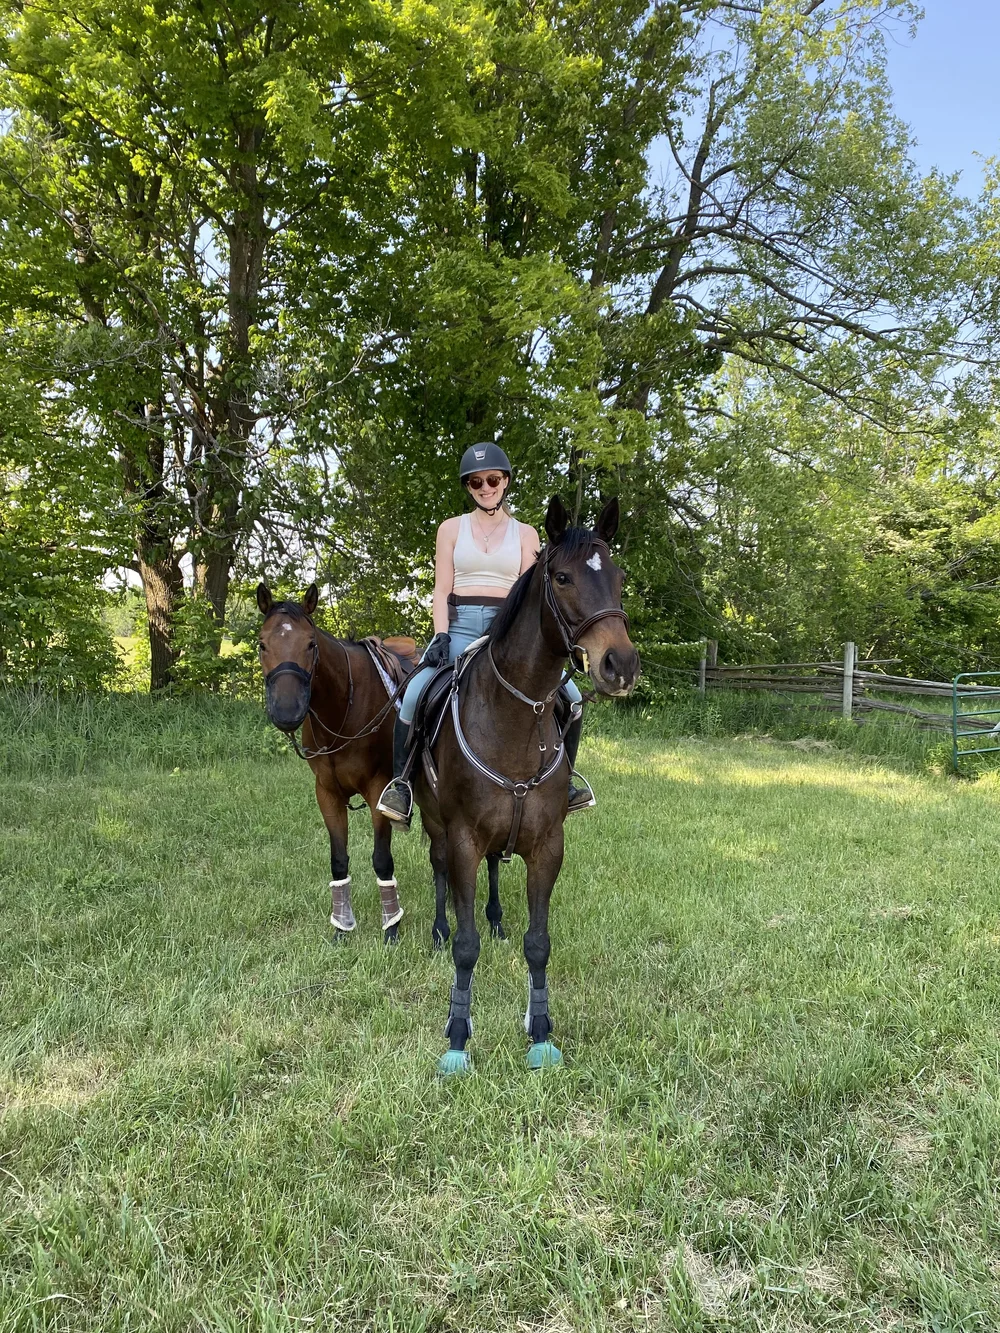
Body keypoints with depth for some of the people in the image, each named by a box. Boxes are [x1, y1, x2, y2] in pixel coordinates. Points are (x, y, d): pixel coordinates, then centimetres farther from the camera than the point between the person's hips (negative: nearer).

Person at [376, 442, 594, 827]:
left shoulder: (525, 534, 13)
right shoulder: (452, 528, 11)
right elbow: (442, 591, 5)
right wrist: (441, 637, -11)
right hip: (459, 626, -1)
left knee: (571, 697, -15)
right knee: (413, 695, -27)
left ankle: (564, 781, 3)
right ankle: (400, 781, -9)